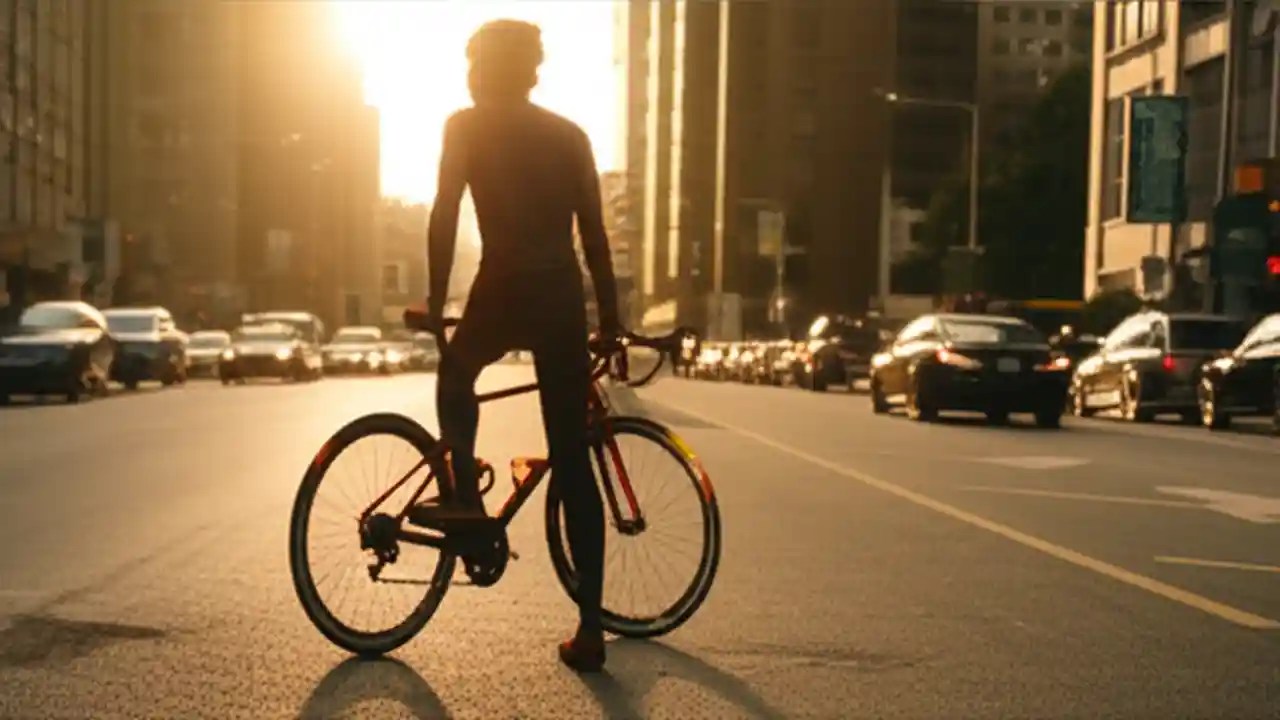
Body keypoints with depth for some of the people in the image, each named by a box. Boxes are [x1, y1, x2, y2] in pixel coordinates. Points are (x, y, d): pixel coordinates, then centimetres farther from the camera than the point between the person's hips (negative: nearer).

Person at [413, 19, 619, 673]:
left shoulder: (466, 127, 7)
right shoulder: (570, 135, 15)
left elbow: (443, 220, -1)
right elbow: (595, 236, 12)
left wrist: (436, 302, 6)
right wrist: (610, 319, 16)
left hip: (503, 292, -3)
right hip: (563, 300, 3)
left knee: (456, 378, 33)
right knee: (573, 466, 5)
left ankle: (466, 499, 18)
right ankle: (590, 628, 5)